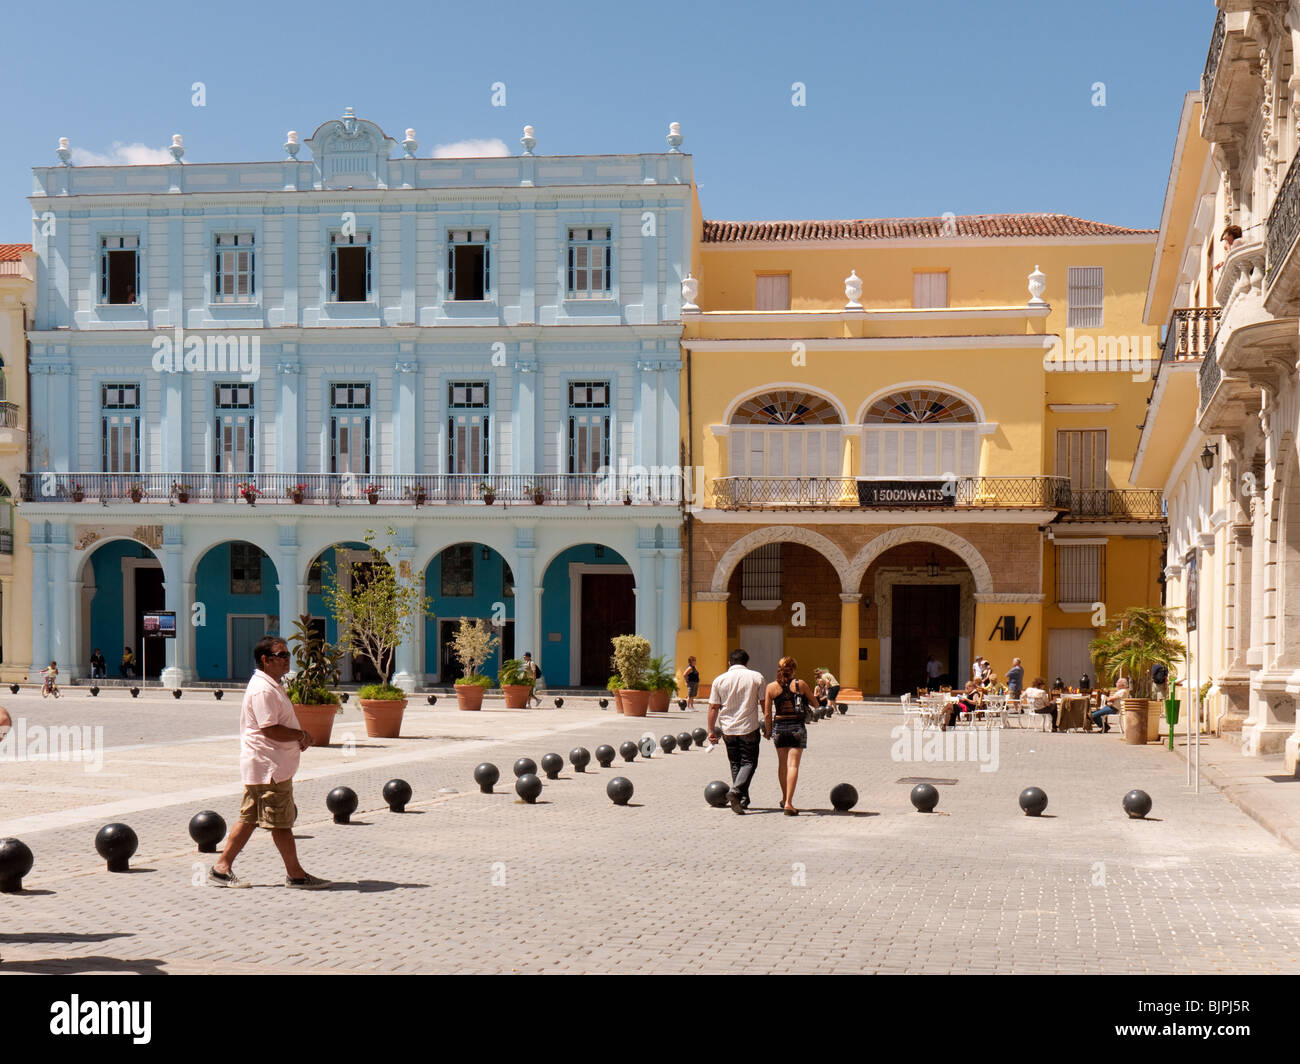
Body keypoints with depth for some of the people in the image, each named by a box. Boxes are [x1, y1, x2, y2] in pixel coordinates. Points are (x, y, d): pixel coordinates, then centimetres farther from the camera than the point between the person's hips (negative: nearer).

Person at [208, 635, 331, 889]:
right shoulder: (263, 690, -18)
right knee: (281, 821, -2)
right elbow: (270, 730, -24)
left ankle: (222, 868, 16)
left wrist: (299, 738, 10)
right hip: (269, 768, -11)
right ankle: (296, 875, 6)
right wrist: (301, 735, -12)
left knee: (249, 818, 12)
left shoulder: (272, 686, 17)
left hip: (259, 768, 11)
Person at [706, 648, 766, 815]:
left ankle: (743, 800, 17)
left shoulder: (719, 680, 2)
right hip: (749, 728, -2)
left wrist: (711, 730, 8)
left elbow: (713, 708, 1)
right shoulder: (756, 677, -1)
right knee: (749, 762, 3)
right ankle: (735, 791, -20)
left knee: (735, 764, 14)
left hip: (728, 729, 2)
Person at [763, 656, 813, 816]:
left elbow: (767, 714, -3)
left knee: (782, 764, 19)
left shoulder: (771, 687, -3)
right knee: (793, 765, -4)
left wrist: (768, 731, 11)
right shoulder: (800, 684, -5)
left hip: (779, 726, 2)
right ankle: (789, 802, -13)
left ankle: (785, 799, 33)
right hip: (797, 727, -2)